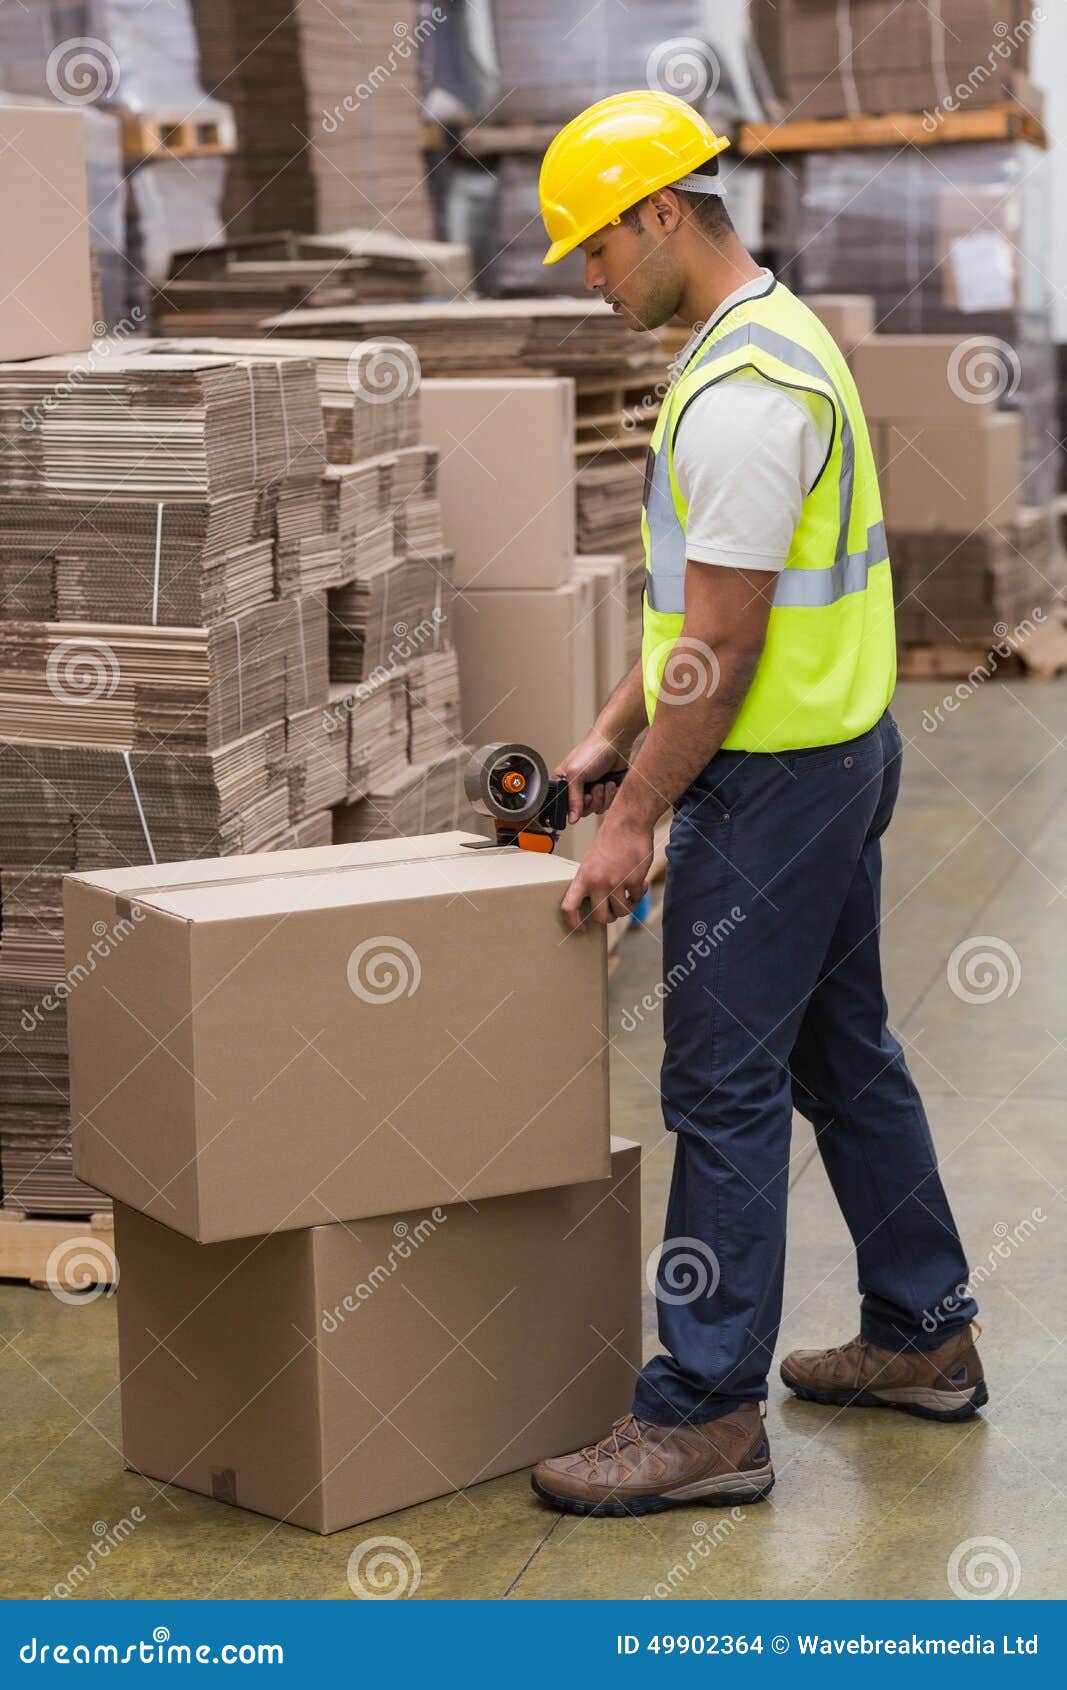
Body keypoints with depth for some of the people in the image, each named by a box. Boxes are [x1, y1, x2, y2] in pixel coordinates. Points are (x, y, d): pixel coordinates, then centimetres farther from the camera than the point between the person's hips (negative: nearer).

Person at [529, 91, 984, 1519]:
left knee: (724, 1086, -6)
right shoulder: (777, 337, 13)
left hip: (775, 778, -11)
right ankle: (923, 1338, 30)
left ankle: (704, 1416, 0)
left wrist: (635, 819, -17)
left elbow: (722, 643, -23)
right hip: (842, 751, 11)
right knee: (844, 1054, 18)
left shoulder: (740, 393, -22)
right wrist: (610, 733, 18)